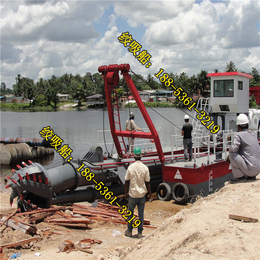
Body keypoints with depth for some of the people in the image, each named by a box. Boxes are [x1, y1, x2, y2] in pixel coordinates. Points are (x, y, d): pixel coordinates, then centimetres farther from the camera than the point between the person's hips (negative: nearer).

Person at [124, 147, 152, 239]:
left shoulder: (130, 167, -9)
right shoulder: (145, 168, -8)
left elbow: (127, 182, -3)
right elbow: (147, 183, -5)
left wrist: (125, 193, 10)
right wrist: (150, 195, 4)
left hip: (132, 194, 0)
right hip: (142, 194, 1)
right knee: (141, 214, 9)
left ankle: (129, 231, 23)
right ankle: (140, 233, 15)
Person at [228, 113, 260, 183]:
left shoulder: (239, 135, -9)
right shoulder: (253, 134, 14)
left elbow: (233, 149, -20)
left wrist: (230, 150, 3)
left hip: (250, 169, -8)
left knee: (232, 154, -6)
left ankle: (239, 176, -1)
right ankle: (251, 176, 17)